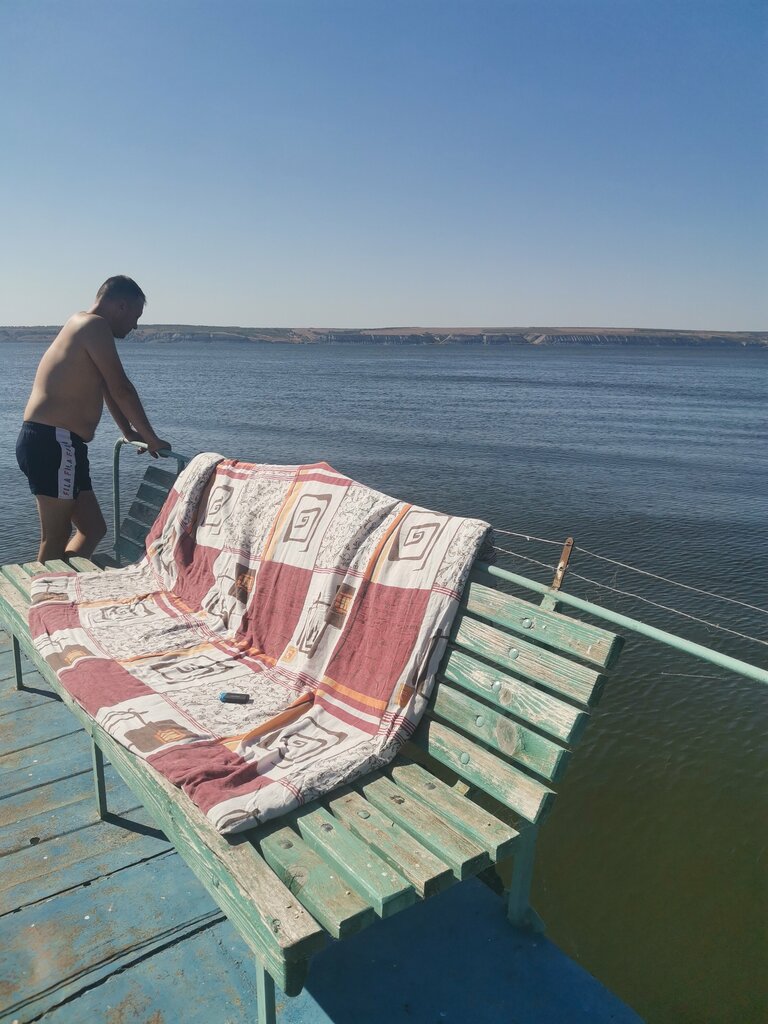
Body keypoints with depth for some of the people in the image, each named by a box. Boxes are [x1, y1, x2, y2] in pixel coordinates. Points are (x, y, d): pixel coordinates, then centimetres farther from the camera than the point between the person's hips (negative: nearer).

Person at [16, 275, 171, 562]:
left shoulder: (82, 325, 22)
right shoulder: (95, 325, -9)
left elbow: (105, 387, 29)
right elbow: (121, 390, -12)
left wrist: (128, 431, 35)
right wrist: (151, 438, -4)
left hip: (45, 442, 10)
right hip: (52, 443, -10)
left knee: (93, 528, 14)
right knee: (55, 539, -5)